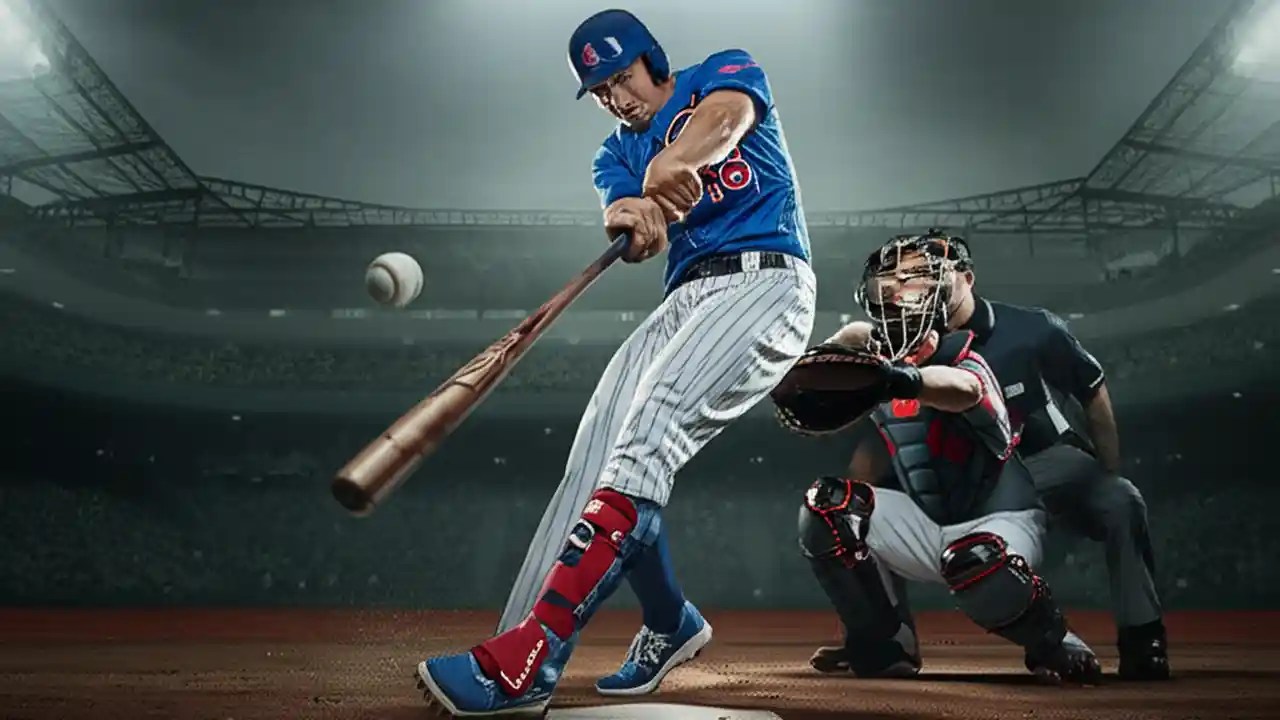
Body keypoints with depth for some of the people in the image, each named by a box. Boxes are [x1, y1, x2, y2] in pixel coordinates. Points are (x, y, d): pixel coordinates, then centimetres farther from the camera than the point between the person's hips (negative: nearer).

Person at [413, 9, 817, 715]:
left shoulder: (728, 70, 9)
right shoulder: (620, 152, 21)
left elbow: (724, 116, -18)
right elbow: (642, 243, 0)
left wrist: (674, 160, -41)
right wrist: (631, 219, -26)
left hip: (765, 279, -7)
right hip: (685, 298, 7)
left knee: (646, 436, -26)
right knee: (599, 455, -9)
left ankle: (525, 660, -35)